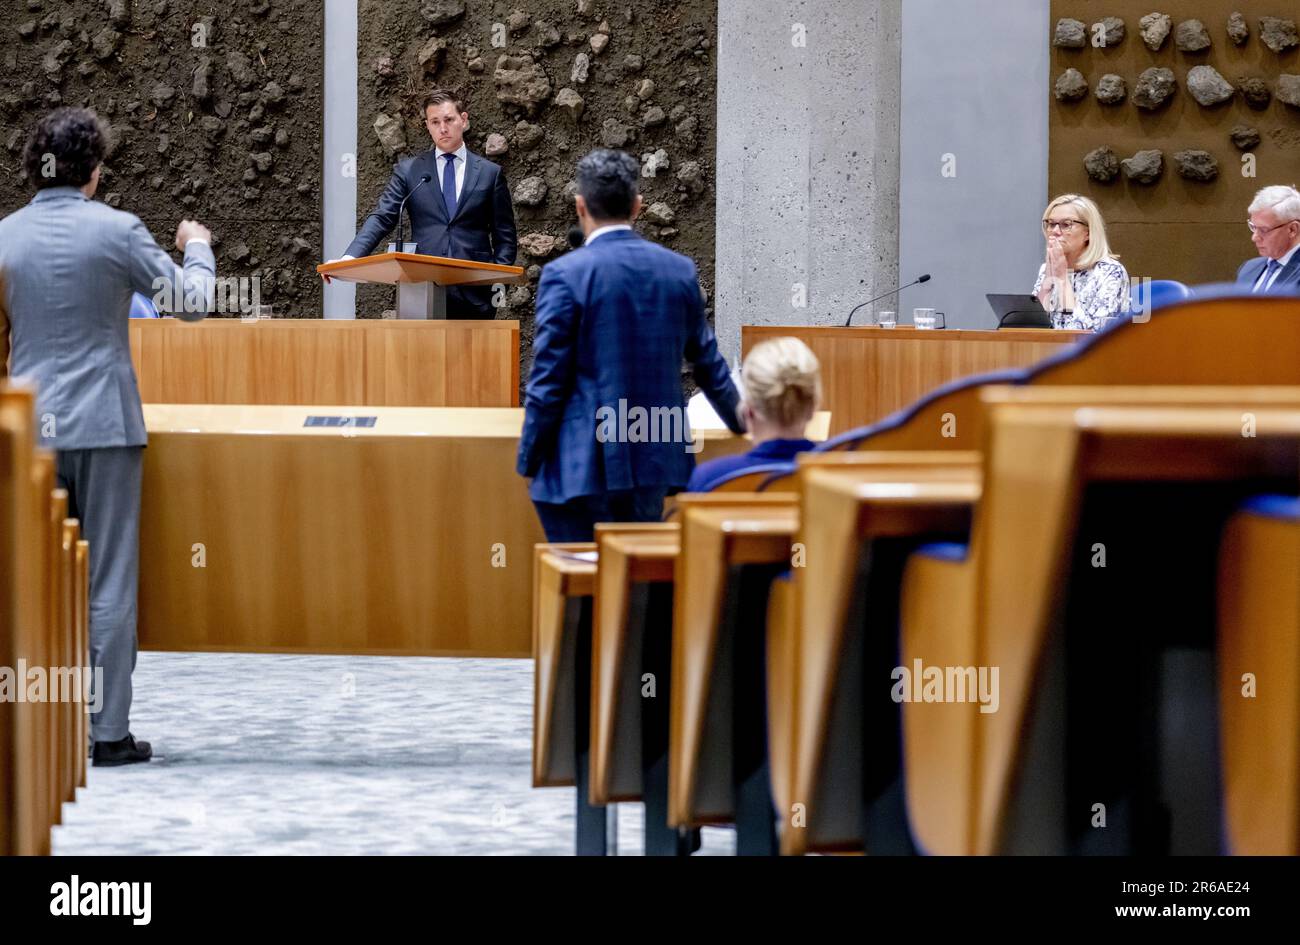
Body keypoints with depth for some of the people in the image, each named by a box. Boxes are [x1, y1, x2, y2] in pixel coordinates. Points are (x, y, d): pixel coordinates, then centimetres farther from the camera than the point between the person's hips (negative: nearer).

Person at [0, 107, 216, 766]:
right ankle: (109, 731, 1)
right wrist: (197, 247, 20)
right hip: (104, 422, -3)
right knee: (109, 582, 1)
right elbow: (192, 302, 1)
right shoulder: (117, 230, -9)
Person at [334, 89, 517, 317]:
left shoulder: (490, 173, 9)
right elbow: (381, 219, 0)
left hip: (474, 292, 1)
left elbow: (505, 236, 11)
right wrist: (350, 258, -16)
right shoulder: (408, 171, 9)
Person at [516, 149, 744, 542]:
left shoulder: (565, 274, -10)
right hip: (656, 464, 5)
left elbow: (548, 380, -11)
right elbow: (707, 361, 15)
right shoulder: (680, 270, 5)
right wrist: (739, 421, 32)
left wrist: (529, 463, -2)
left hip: (583, 469, -5)